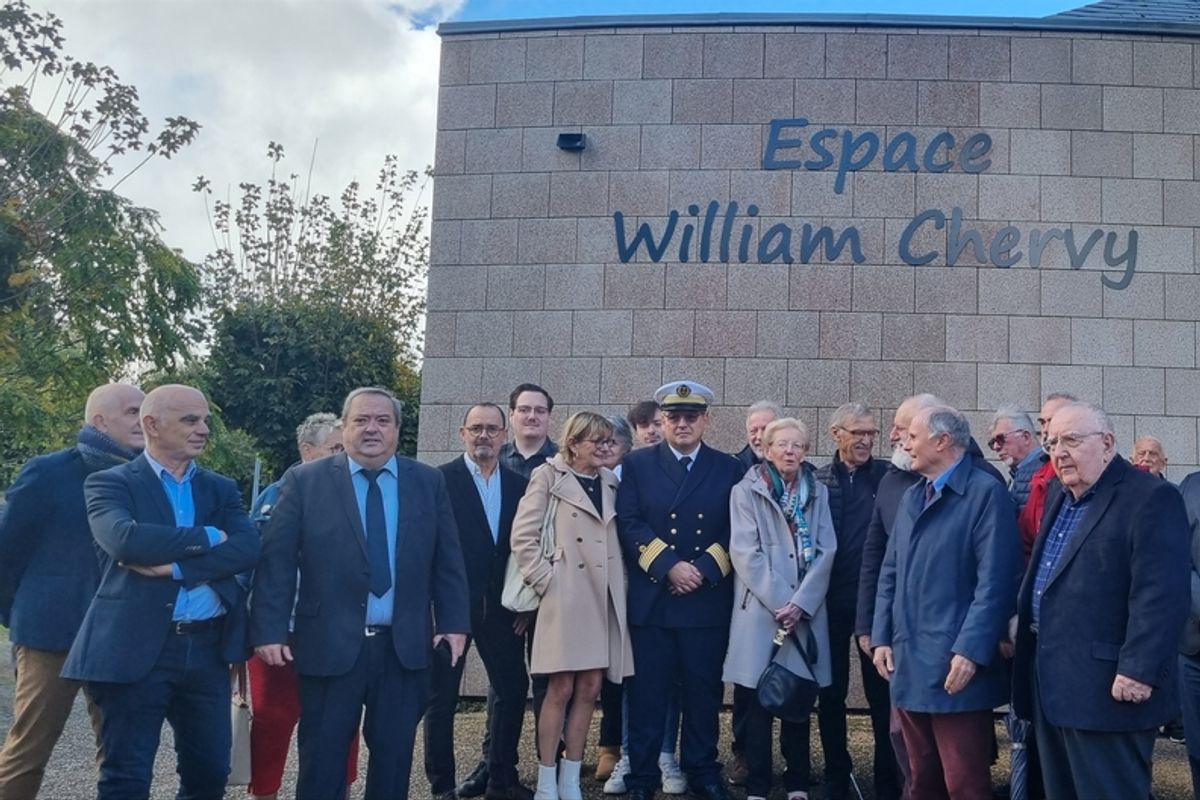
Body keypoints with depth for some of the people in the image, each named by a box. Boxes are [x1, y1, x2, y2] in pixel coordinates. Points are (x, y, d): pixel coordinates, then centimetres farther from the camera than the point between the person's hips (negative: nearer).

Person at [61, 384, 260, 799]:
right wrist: (206, 537, -11)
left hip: (208, 648, 4)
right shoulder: (110, 482, 0)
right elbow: (125, 539, -20)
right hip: (136, 648, -4)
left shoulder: (221, 489, 12)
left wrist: (175, 566, -16)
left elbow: (247, 548, -4)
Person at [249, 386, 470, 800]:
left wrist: (454, 623, 1)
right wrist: (270, 630, -10)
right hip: (329, 645, -2)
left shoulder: (429, 482, 5)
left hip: (405, 646, 2)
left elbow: (448, 560, 7)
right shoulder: (304, 481, -1)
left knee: (394, 759, 12)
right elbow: (276, 560, -4)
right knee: (322, 762, 9)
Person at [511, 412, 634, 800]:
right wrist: (545, 581, -10)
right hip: (565, 596, -5)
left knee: (590, 688, 6)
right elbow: (522, 537, -7)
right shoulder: (549, 477, -1)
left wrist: (618, 586, 6)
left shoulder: (610, 483, 15)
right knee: (561, 688, -4)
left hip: (602, 598, 5)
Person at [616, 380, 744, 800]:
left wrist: (704, 569, -11)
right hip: (650, 600, -1)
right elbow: (629, 524, -5)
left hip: (709, 600, 1)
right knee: (647, 693, 4)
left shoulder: (729, 469, 8)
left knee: (704, 691, 9)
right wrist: (669, 567, -14)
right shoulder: (636, 464, 5)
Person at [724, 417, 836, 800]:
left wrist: (800, 603, -9)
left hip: (806, 611, 3)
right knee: (758, 701, 0)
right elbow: (746, 553, -7)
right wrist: (779, 602, -13)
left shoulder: (818, 492, 10)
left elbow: (826, 550, 2)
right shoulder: (746, 491, 1)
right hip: (761, 610, -2)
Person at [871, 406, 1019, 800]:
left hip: (955, 666, -7)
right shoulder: (911, 497, 16)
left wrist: (970, 651, -19)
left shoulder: (986, 493, -9)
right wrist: (882, 637, 10)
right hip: (909, 664, 7)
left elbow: (994, 582, -14)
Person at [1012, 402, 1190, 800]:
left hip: (1107, 690, -9)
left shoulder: (1151, 498, -13)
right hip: (1049, 685, 9)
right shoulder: (1059, 497, 16)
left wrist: (1139, 671, -23)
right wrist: (1021, 625, 11)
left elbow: (1160, 596, -20)